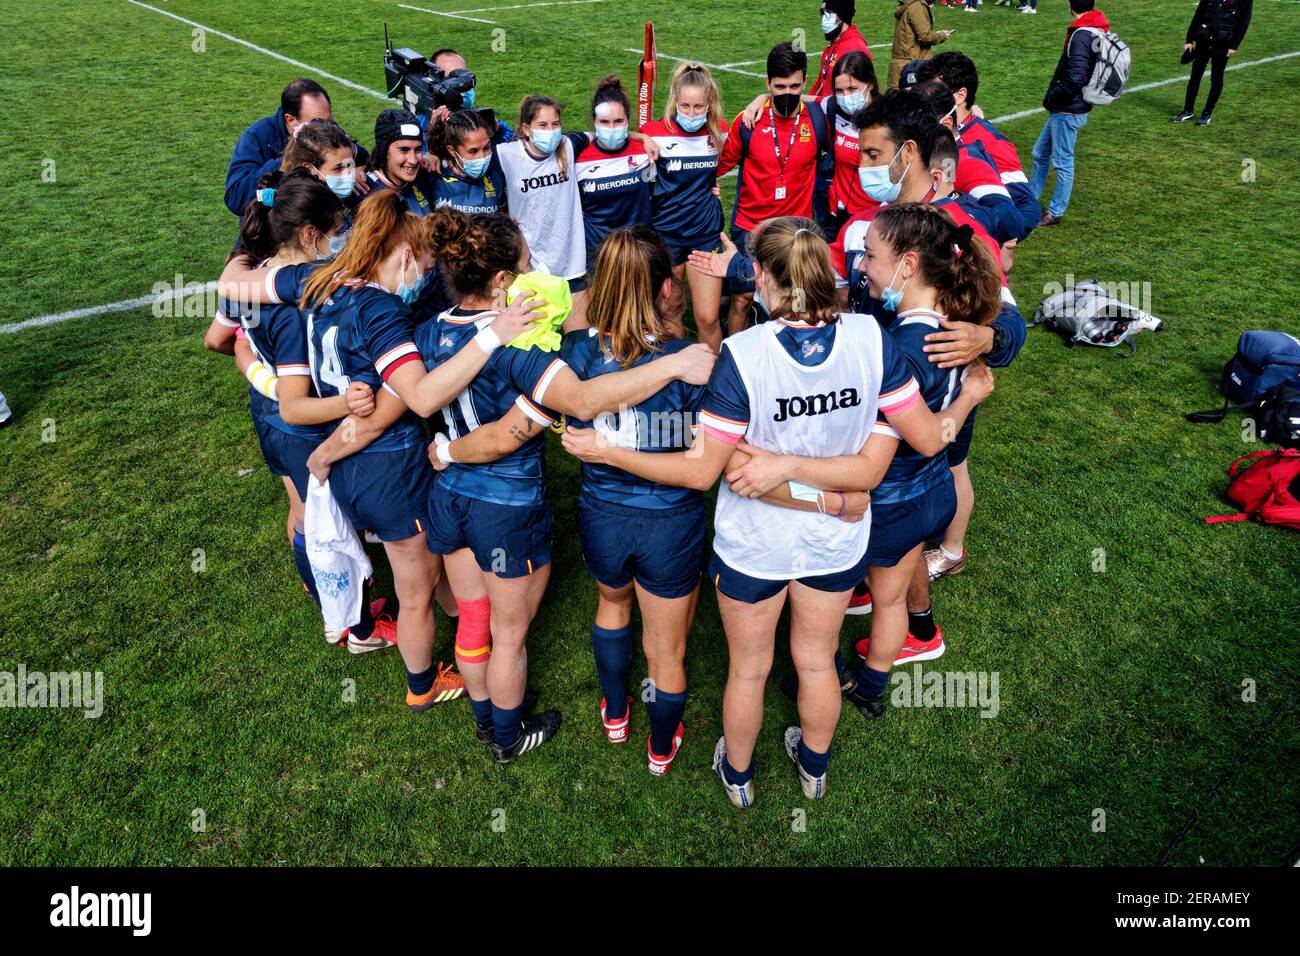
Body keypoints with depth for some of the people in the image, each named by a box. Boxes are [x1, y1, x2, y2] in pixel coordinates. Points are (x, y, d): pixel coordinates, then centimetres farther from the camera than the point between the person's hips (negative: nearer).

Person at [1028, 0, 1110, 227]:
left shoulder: (1081, 36, -21)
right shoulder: (1096, 30, 7)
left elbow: (1075, 80, -29)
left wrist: (1051, 97, -13)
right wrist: (1054, 98, 9)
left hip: (1068, 111, -9)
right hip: (1065, 109, 9)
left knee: (1062, 162, 1)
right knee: (1040, 153, 18)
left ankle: (1055, 212, 12)